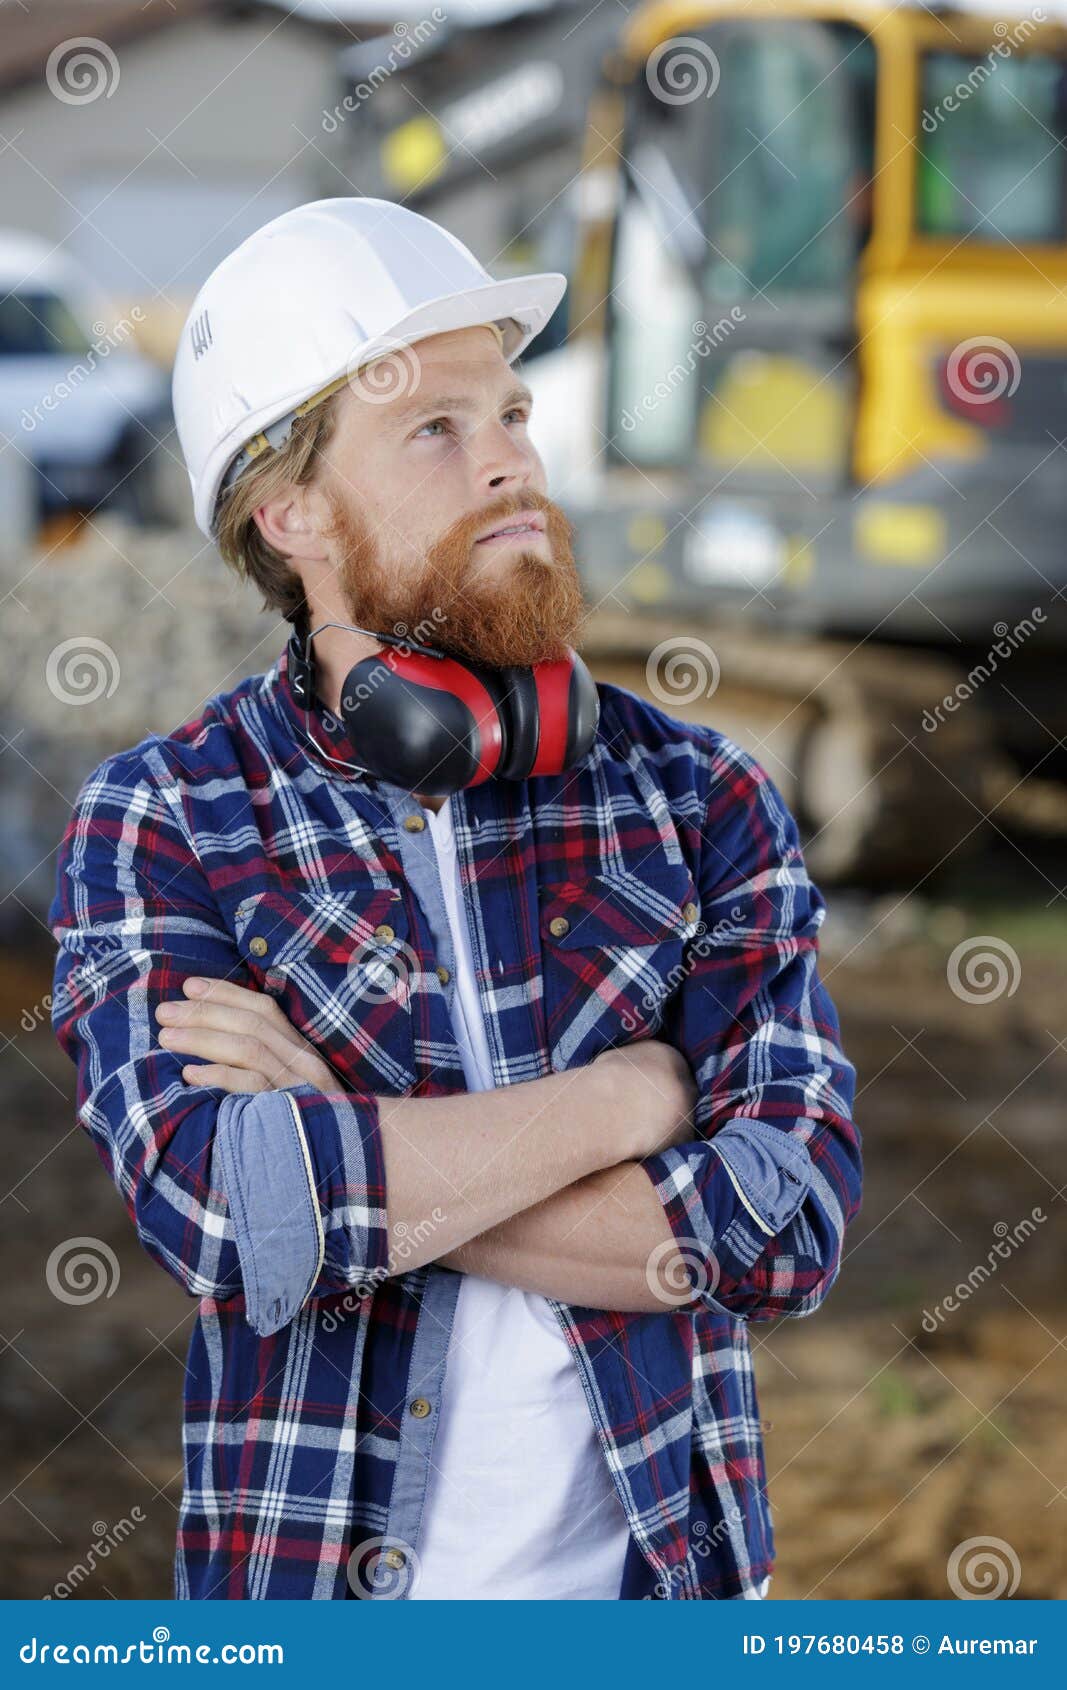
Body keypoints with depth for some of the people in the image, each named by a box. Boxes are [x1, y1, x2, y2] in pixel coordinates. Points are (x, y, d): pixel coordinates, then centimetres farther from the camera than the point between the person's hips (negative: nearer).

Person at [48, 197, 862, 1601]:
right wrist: (624, 1096, -15)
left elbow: (791, 1226, -14)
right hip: (306, 1584, -1)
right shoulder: (158, 826, -6)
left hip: (660, 1568, 2)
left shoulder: (702, 800, -2)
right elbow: (216, 1210, -22)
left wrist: (345, 1160, -18)